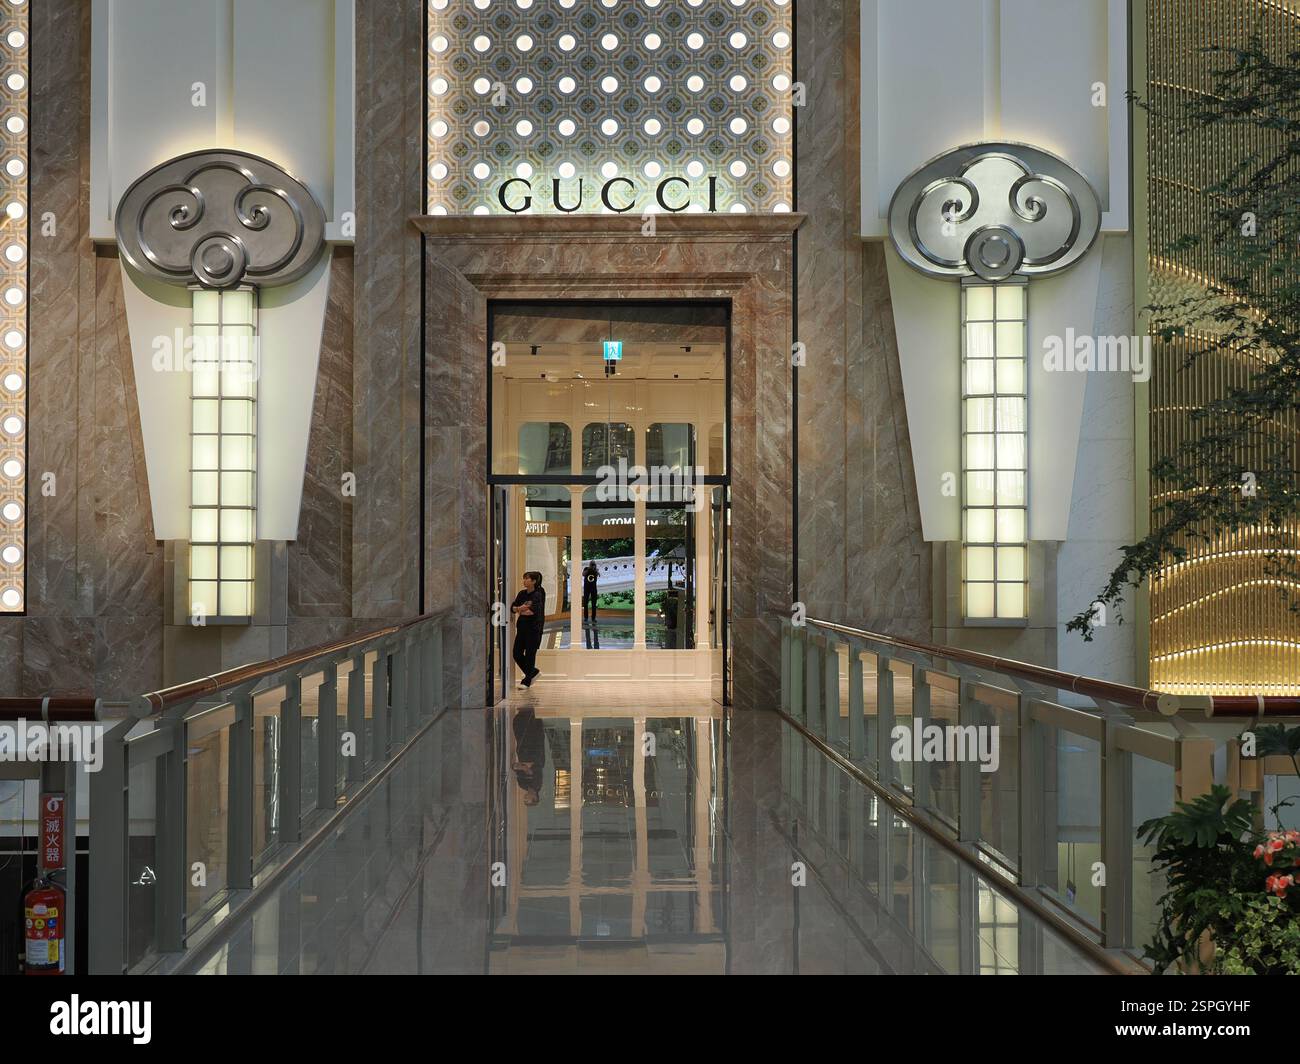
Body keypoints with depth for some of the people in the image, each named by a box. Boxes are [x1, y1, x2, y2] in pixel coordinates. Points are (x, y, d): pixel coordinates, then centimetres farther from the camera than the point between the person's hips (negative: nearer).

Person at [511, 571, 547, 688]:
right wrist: (520, 608, -16)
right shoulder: (522, 594, 9)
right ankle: (534, 672, 27)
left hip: (533, 629, -7)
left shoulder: (537, 595, -11)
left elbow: (534, 611, -24)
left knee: (530, 654, -1)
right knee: (517, 654, 7)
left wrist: (520, 611, -10)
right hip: (522, 627, 7)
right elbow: (513, 608, 5)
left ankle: (527, 681, 10)